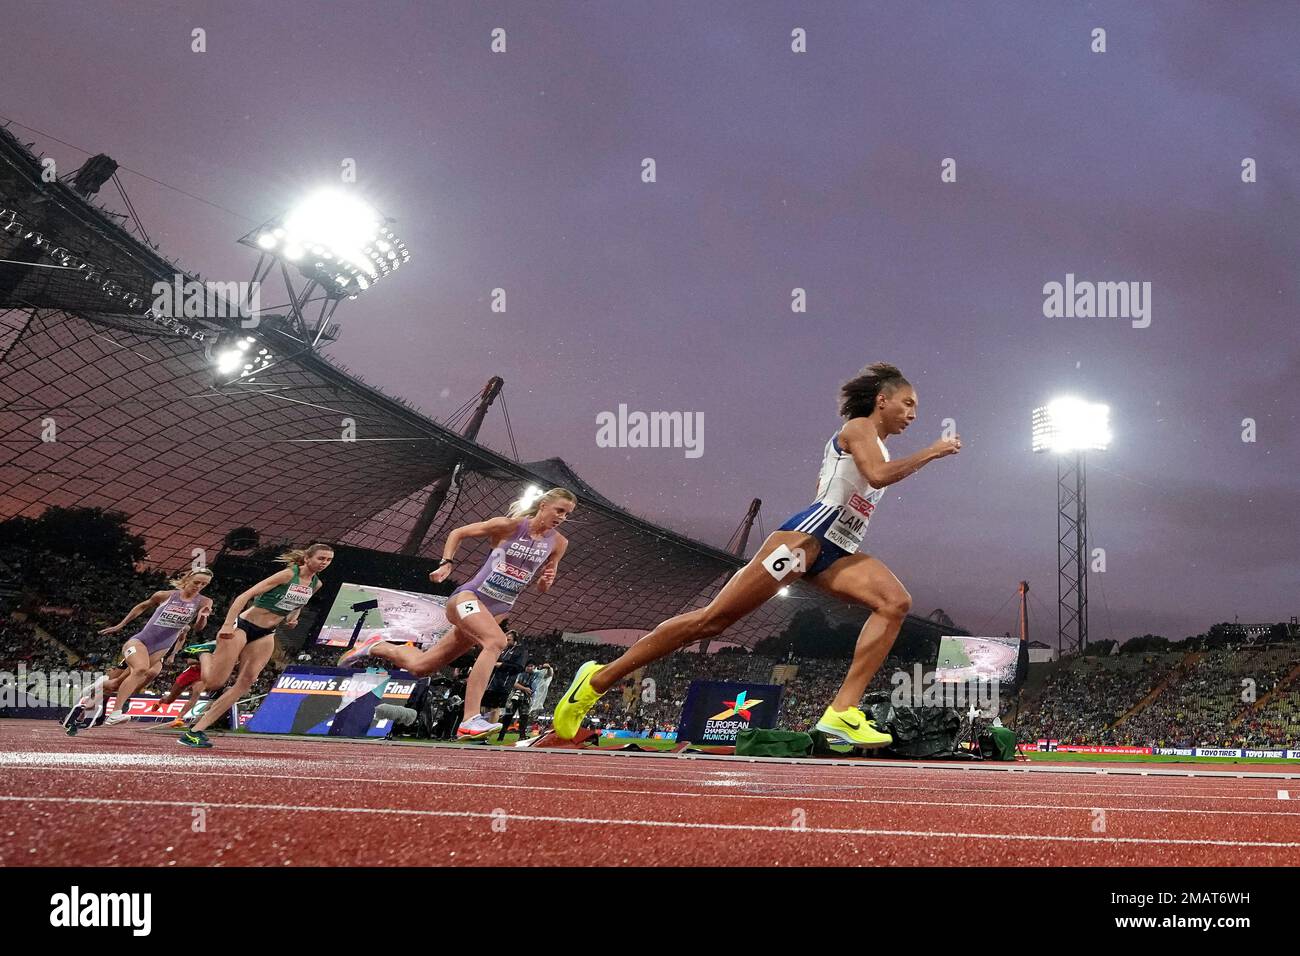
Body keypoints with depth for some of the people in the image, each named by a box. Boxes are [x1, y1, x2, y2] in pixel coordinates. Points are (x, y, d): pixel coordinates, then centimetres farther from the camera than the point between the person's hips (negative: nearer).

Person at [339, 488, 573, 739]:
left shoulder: (558, 543, 4)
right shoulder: (510, 526, -8)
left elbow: (541, 589, 15)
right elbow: (458, 533, 5)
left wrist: (545, 582, -7)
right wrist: (446, 563, -6)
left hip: (497, 612, 6)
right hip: (470, 597, -6)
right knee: (496, 641, -37)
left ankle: (377, 647, 35)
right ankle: (470, 720, -41)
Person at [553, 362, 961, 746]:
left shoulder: (877, 446, 27)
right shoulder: (858, 427, 0)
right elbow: (877, 475, -19)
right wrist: (929, 453, -11)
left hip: (835, 554, 9)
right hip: (805, 538, -9)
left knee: (896, 602, -15)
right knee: (713, 618, -11)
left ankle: (843, 711, -23)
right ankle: (601, 677, -4)